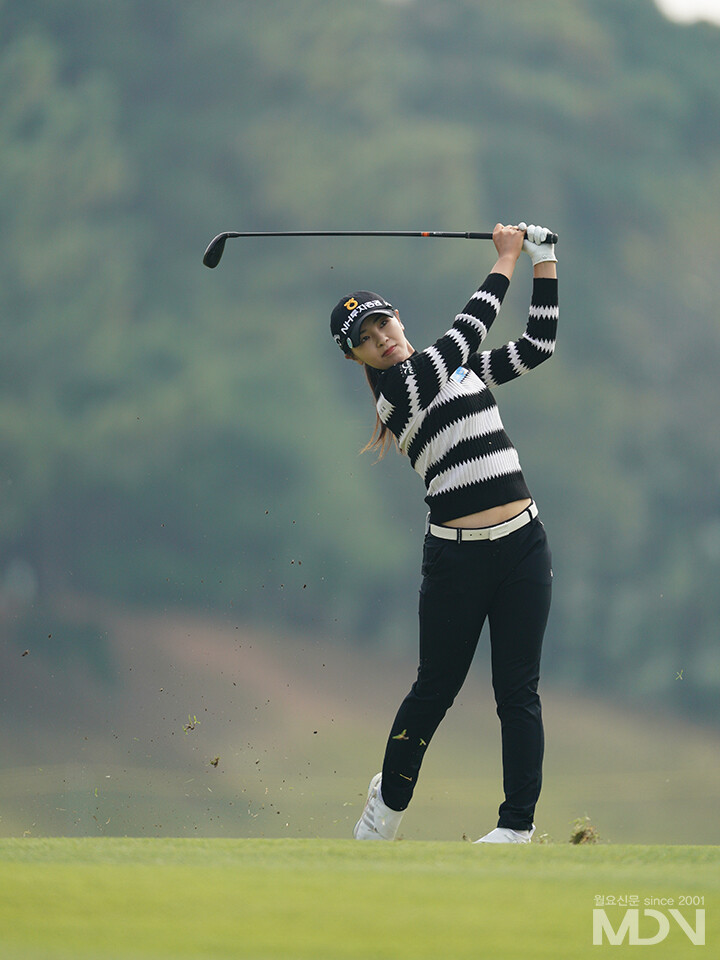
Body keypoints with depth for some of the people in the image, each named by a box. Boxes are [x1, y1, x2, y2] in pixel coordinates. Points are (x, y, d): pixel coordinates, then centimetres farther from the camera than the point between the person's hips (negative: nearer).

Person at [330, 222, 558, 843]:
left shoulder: (462, 370, 15)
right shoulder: (397, 388, -6)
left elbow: (538, 344, 16)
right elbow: (467, 333, -11)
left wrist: (545, 261, 9)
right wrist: (505, 260, 0)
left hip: (523, 546, 4)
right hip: (455, 556, -4)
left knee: (518, 690, 0)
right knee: (436, 687, 6)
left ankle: (518, 826, 2)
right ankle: (390, 799, 29)